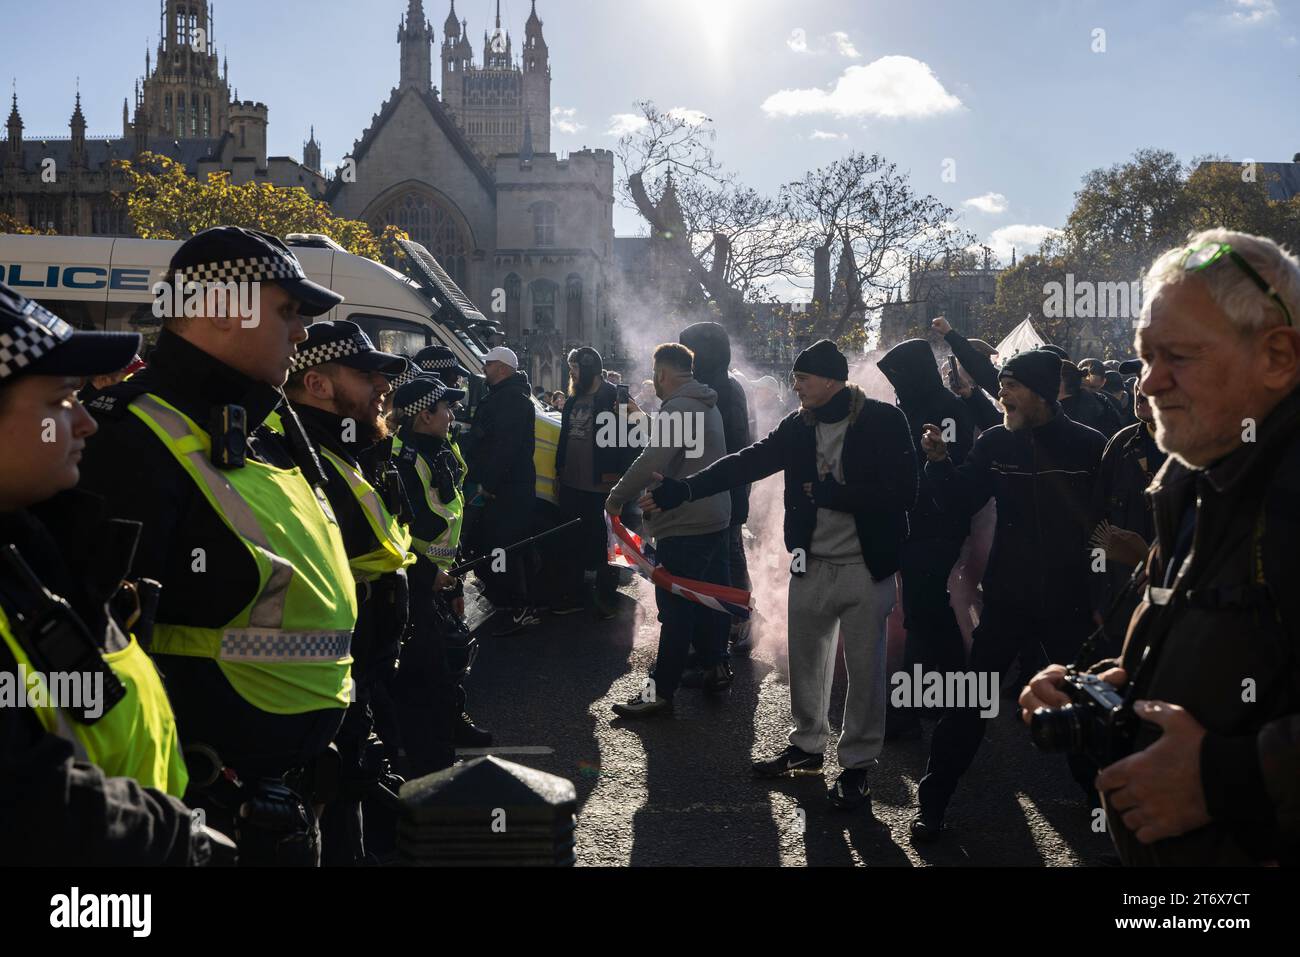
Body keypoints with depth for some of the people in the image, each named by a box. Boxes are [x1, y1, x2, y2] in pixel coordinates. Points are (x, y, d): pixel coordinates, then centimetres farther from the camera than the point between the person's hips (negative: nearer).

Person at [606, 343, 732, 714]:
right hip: (715, 518, 10)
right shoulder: (707, 406, 15)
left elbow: (652, 462, -24)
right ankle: (715, 667, 29)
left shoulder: (677, 408, -17)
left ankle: (661, 691, -1)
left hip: (684, 525, -10)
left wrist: (617, 498, -14)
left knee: (676, 608, -6)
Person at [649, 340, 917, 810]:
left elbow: (901, 494, -18)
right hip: (812, 565, 5)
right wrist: (680, 490, -7)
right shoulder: (799, 427, 3)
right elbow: (745, 463, 1)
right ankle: (807, 746, 35)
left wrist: (830, 493, -21)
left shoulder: (883, 422, -12)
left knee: (864, 669, 4)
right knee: (806, 662, 17)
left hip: (865, 568, -5)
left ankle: (857, 766, 19)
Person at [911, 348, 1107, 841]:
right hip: (1008, 595, 1)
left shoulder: (1089, 446, -8)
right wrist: (939, 462, -13)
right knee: (968, 700, 2)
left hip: (1070, 598, -1)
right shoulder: (995, 443, -1)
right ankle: (932, 801, 11)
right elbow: (962, 501, 3)